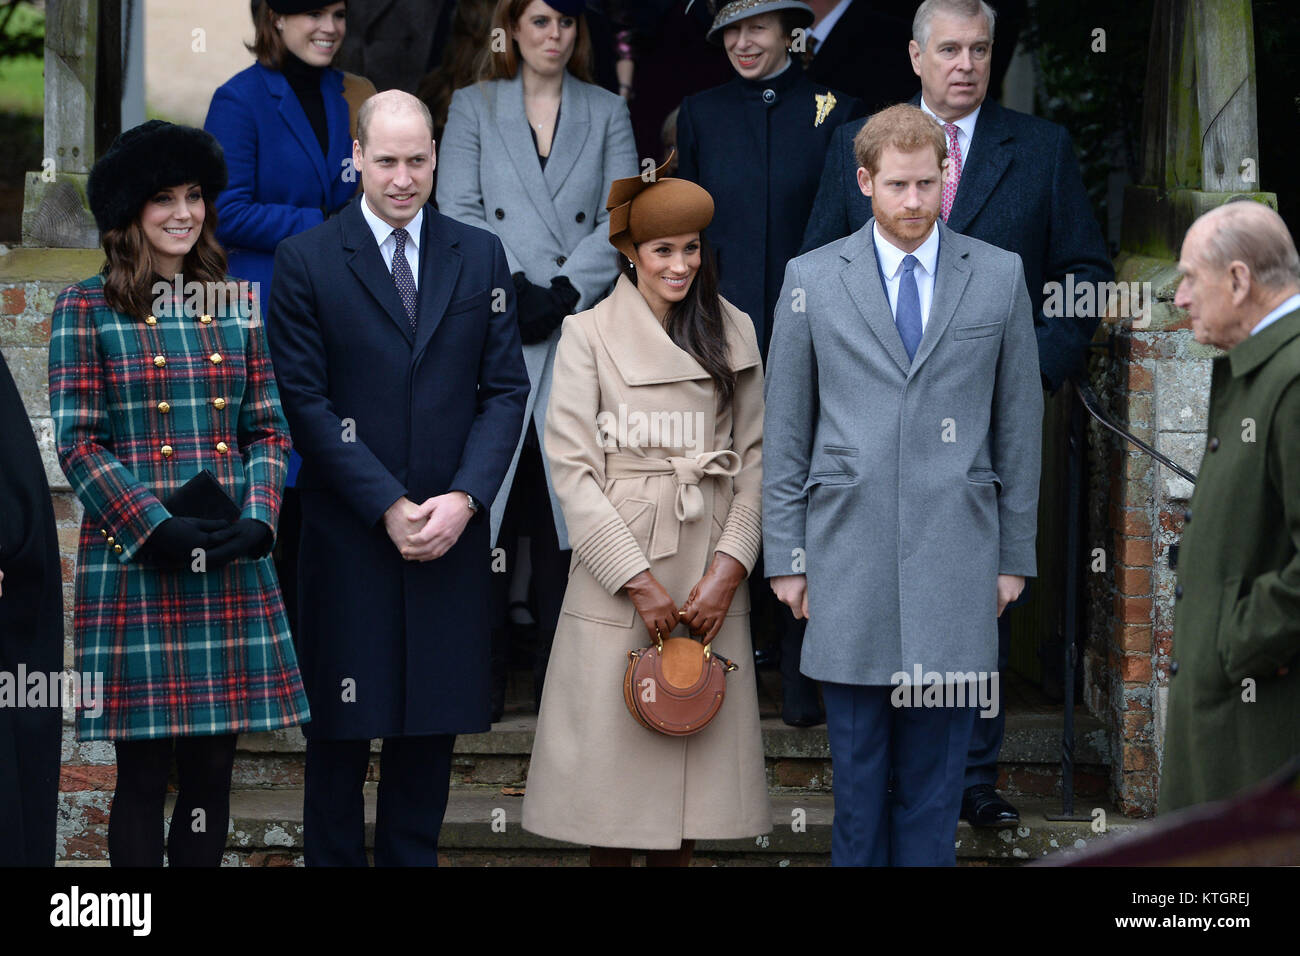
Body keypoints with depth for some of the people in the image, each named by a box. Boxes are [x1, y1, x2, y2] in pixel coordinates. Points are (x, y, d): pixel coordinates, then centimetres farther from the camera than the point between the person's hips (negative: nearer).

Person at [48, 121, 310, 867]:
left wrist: (257, 519, -6)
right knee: (144, 766, -1)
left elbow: (269, 430, 12)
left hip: (232, 564, 4)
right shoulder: (87, 310, 0)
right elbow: (78, 442, -5)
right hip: (133, 565, -4)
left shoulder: (235, 308, 12)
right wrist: (156, 527, -15)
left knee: (213, 763, 6)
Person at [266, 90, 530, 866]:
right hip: (349, 534, -2)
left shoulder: (481, 257, 8)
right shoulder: (307, 262, -1)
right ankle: (334, 857, 13)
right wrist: (389, 507, -12)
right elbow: (306, 401, -5)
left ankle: (413, 856, 17)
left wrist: (464, 498, -9)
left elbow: (506, 389, 5)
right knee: (342, 723, 3)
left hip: (452, 535, 2)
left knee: (435, 716, 7)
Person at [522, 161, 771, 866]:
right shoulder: (589, 335, -1)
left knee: (692, 750, 4)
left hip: (709, 577, 3)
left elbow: (754, 457, 7)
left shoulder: (734, 334, 10)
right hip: (618, 570, -3)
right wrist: (639, 580, -11)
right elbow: (572, 466, -6)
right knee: (611, 749, -1)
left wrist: (729, 569, -5)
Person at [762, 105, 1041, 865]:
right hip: (849, 556, 0)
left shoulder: (1000, 276, 6)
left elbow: (1020, 424, 8)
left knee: (937, 763, 3)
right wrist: (785, 554, 3)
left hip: (954, 555, 0)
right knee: (857, 761, 5)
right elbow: (785, 431, 7)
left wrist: (1016, 554, 6)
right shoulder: (813, 280, 5)